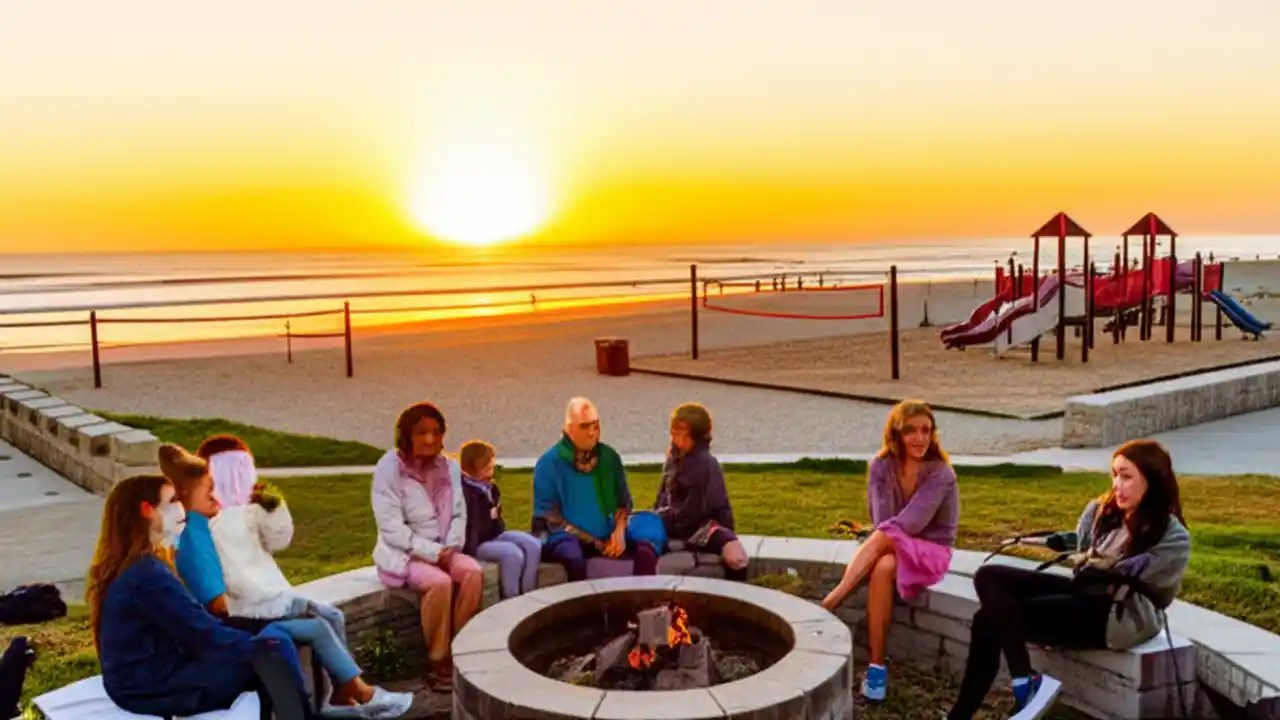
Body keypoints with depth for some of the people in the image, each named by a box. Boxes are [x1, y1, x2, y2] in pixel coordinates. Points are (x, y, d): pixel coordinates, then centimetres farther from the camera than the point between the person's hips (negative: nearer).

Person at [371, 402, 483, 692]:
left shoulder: (449, 467, 5)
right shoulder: (389, 467, -12)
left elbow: (459, 514, 8)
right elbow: (391, 526, -17)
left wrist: (450, 547, -10)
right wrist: (432, 552, -20)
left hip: (443, 551, 5)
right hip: (403, 552, -5)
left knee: (472, 572, -24)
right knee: (440, 582, -32)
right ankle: (437, 662, -15)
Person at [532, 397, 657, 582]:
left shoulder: (609, 457, 8)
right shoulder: (549, 463, -6)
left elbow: (623, 500, 15)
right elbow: (548, 515, -7)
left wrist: (619, 532, -6)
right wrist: (593, 542, -12)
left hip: (606, 537, 4)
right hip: (566, 536, -4)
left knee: (646, 552, -20)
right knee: (574, 557, -38)